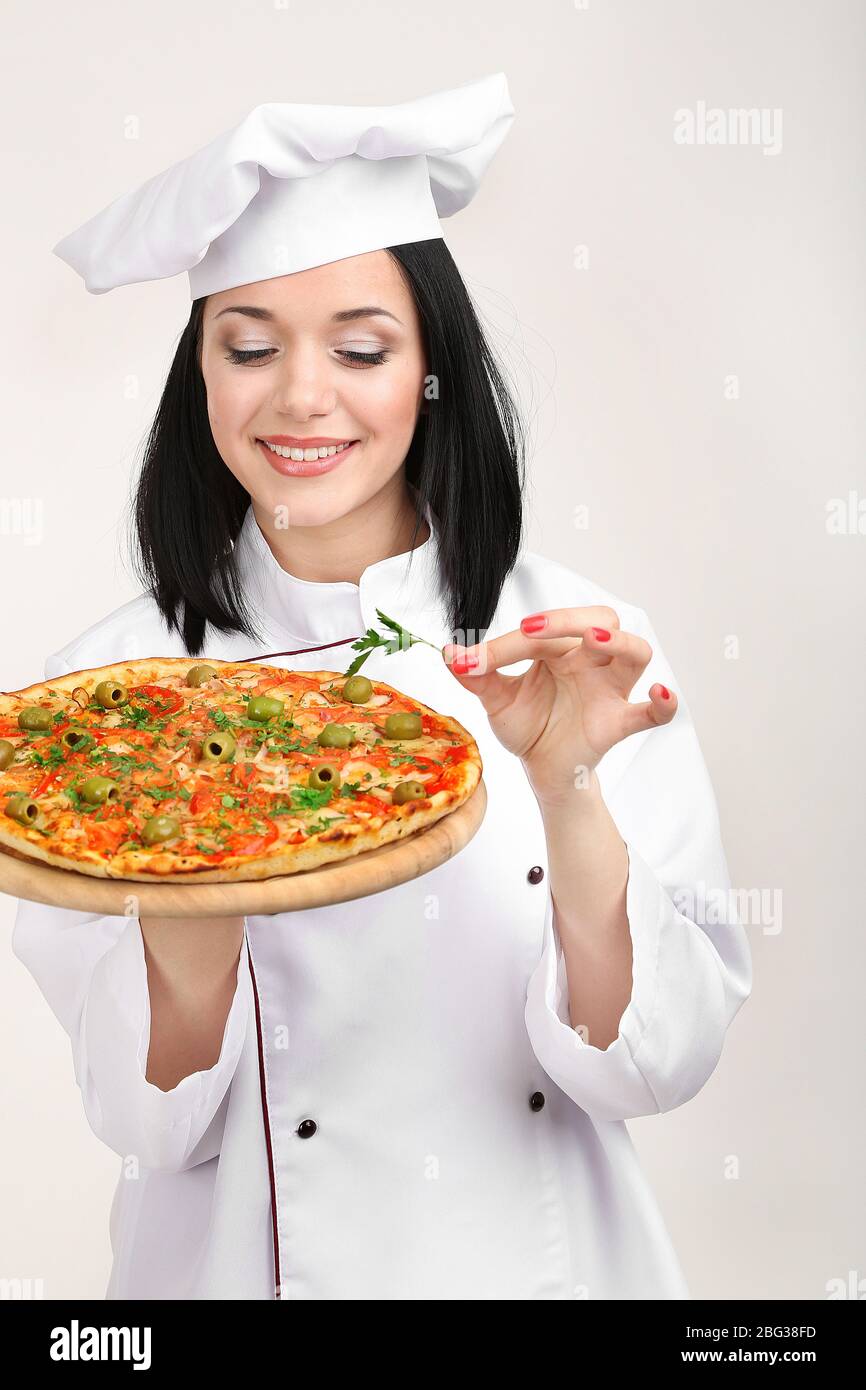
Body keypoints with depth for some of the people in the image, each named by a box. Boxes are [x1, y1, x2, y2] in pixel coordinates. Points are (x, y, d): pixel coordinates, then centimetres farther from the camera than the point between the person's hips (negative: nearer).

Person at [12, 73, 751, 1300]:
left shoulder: (578, 644, -14)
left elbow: (656, 1062, -16)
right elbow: (148, 1115, -14)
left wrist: (565, 787, -30)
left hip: (545, 1247, 1)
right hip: (244, 1251, 0)